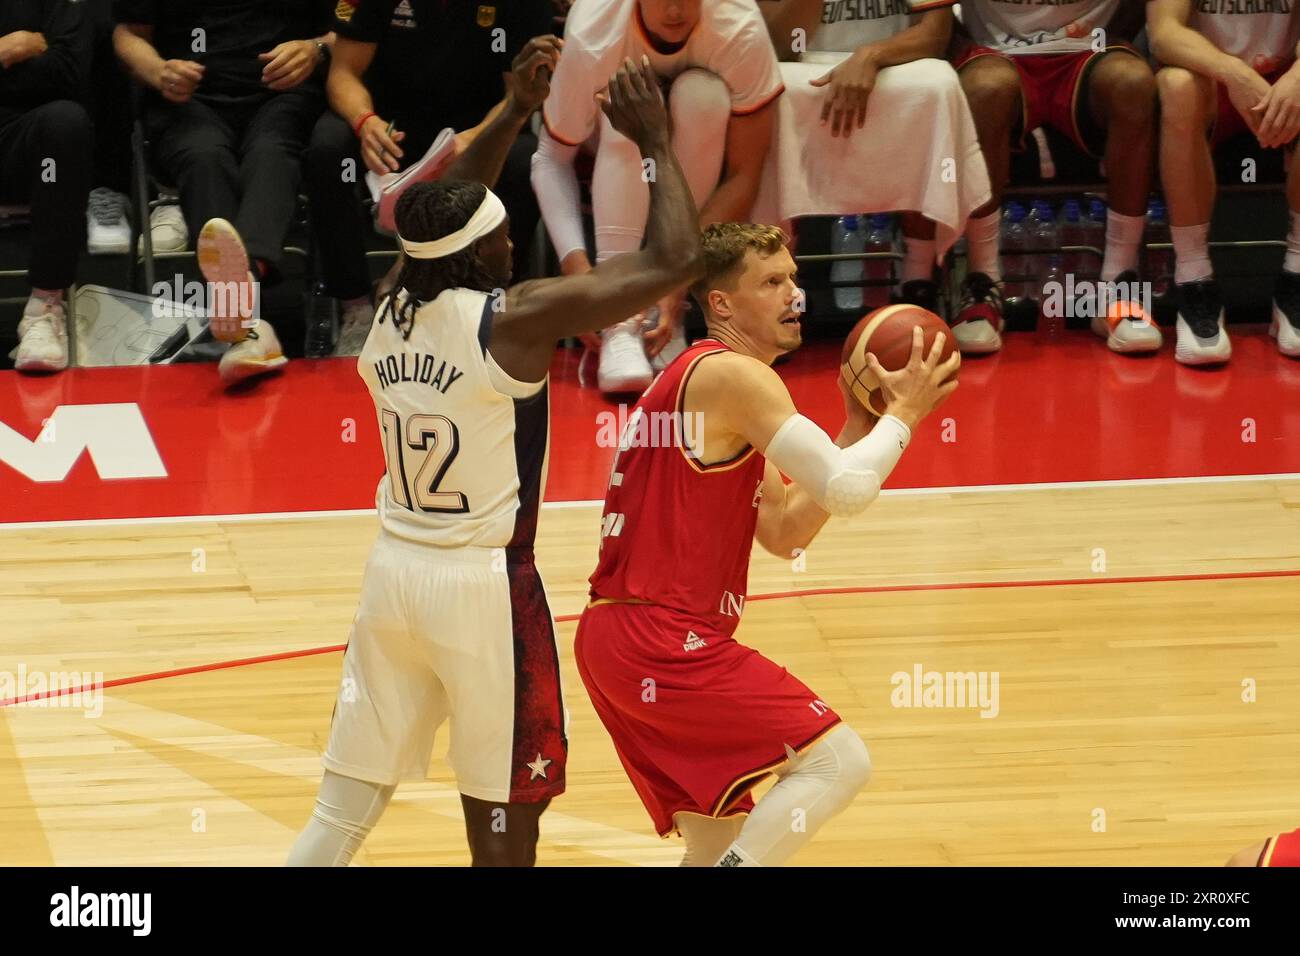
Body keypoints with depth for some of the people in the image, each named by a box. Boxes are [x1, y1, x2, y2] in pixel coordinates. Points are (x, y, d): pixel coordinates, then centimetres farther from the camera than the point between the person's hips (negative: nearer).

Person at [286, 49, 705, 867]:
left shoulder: (391, 315, 4)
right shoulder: (514, 320, -15)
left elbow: (445, 224, 27)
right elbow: (674, 263, -13)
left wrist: (516, 112, 28)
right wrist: (656, 143, -1)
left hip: (394, 572, 6)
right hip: (485, 586, -6)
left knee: (343, 814, 9)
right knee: (505, 826, 5)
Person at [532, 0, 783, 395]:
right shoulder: (592, 36, -34)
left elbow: (744, 175, -29)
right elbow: (552, 159, -25)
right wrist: (575, 265, -40)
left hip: (702, 145, 0)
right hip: (615, 145, 0)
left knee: (703, 93, -32)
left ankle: (665, 316, -25)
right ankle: (619, 322, -38)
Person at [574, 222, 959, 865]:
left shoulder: (694, 379, 22)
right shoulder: (733, 375, -9)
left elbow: (784, 534, 20)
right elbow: (847, 489, -17)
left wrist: (859, 427, 13)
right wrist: (904, 412, -1)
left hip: (614, 638, 10)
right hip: (664, 638, -10)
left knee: (722, 842, 15)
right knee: (838, 761, -12)